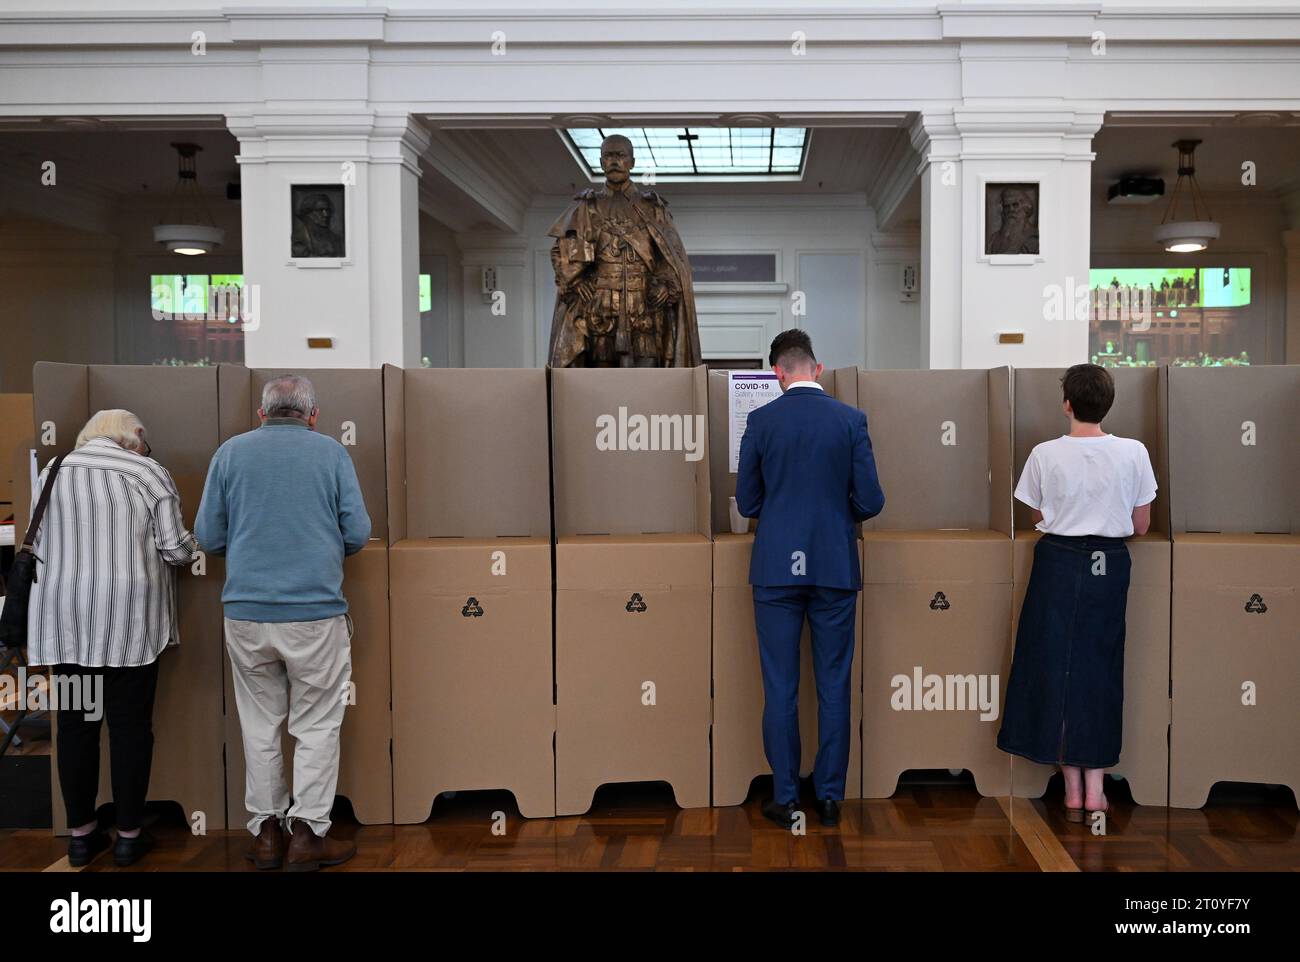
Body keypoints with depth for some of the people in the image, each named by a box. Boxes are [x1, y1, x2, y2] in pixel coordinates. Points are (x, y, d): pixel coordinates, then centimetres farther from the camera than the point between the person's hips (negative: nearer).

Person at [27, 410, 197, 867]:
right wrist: (188, 546, 17)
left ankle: (81, 834, 18)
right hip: (129, 618, -3)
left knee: (76, 723, 10)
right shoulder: (147, 472, -1)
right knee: (130, 724, 5)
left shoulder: (54, 473, 10)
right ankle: (129, 835, 13)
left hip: (64, 616, 3)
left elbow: (39, 548, 14)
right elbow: (176, 549, -4)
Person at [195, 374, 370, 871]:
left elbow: (207, 537, 6)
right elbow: (358, 534, -2)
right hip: (315, 611, -2)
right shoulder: (331, 452, 1)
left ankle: (265, 831, 20)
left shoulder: (231, 452, 5)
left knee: (260, 723, 14)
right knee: (316, 724, 8)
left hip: (246, 612, 2)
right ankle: (307, 832, 10)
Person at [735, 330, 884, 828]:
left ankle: (785, 798, 11)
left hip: (777, 567, 0)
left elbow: (746, 501, 2)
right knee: (834, 686, 9)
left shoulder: (761, 420, -3)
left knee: (780, 688, 6)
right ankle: (830, 796, 15)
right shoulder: (851, 419, -2)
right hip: (835, 566, 1)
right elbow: (870, 501, -2)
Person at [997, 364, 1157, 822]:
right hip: (1109, 565, 1)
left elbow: (1036, 517, 2)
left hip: (1058, 563, -1)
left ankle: (1072, 788, 13)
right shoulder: (1133, 453, -6)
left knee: (1056, 664, 8)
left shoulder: (1045, 454, -9)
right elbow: (1141, 525, 1)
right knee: (1101, 668, 10)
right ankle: (1095, 787, 13)